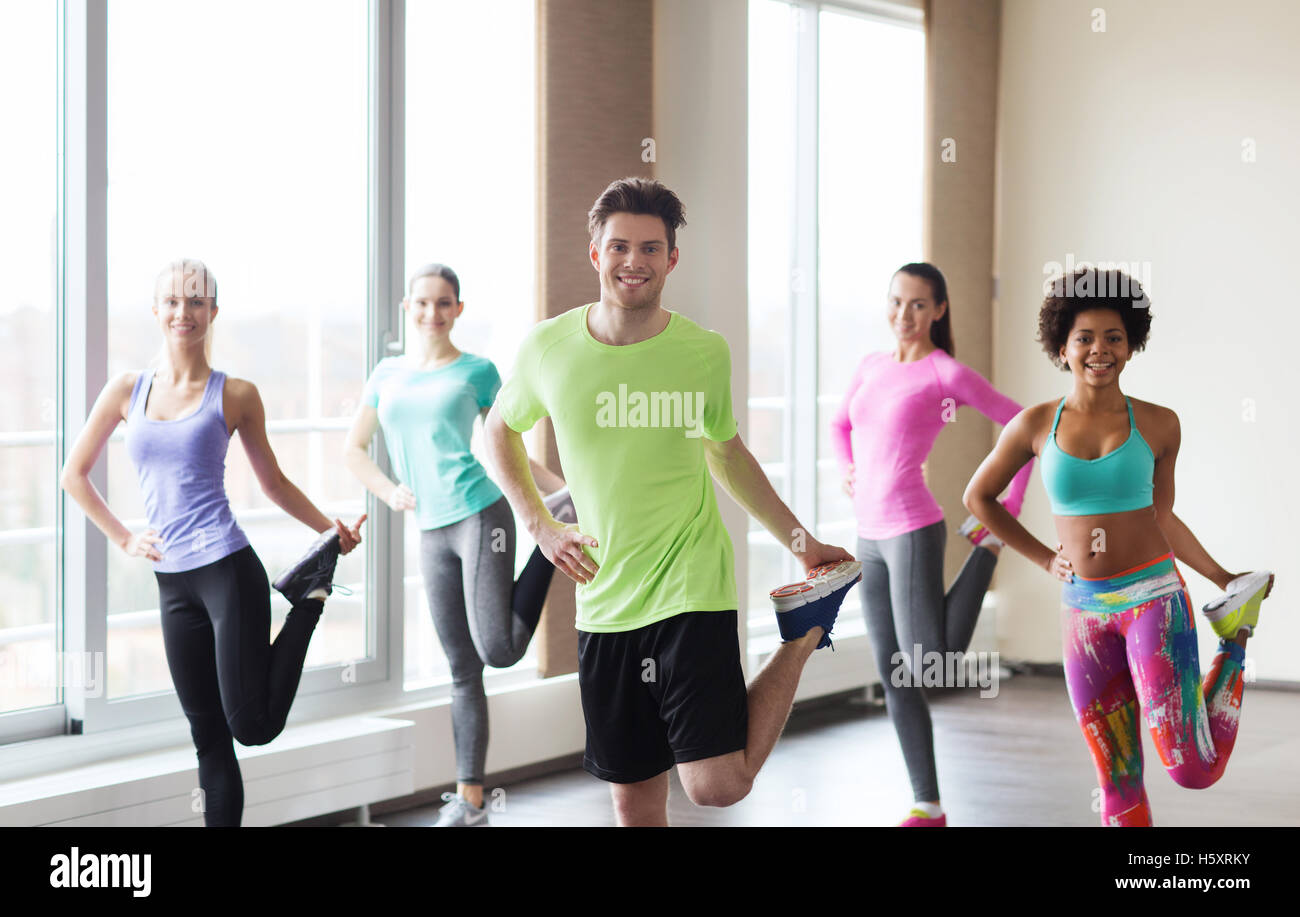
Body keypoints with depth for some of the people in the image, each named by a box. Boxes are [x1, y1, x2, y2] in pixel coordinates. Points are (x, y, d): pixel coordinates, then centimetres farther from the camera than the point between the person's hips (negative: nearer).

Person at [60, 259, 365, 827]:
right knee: (208, 737, 7)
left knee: (253, 728, -8)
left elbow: (273, 482, 13)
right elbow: (75, 474, 18)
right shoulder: (127, 391, 9)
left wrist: (332, 530, 4)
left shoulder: (235, 395, 2)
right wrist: (123, 539, 10)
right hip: (172, 583, 4)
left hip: (228, 571, -3)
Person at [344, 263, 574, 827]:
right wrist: (389, 491, 1)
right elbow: (354, 450, 19)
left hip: (481, 515, -4)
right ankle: (469, 803, 12)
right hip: (431, 533, 4)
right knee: (462, 671, 5)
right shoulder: (387, 375, 15)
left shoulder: (477, 372, 5)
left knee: (498, 650, -18)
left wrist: (571, 490, -1)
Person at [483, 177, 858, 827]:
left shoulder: (705, 352, -3)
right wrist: (540, 526, 5)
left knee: (718, 786, -11)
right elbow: (501, 430, 17)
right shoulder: (549, 348, -3)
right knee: (634, 799, 4)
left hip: (692, 588, -2)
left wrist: (798, 540, 15)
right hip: (603, 600, 2)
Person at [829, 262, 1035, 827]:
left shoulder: (948, 374, -6)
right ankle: (928, 808, 13)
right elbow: (840, 425, 31)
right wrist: (848, 470, 12)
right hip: (870, 537, 6)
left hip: (913, 530, -6)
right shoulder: (872, 366, 13)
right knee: (893, 678, 5)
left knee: (932, 668, -8)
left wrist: (1012, 507, -7)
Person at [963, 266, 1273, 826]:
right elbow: (978, 496, 14)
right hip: (1084, 611, 2)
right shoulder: (1036, 425, 0)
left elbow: (1162, 518, 11)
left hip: (1153, 597, -2)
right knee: (1117, 781, 4)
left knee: (1192, 771, -8)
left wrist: (1223, 579, 6)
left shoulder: (1157, 424, -1)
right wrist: (1044, 559, 10)